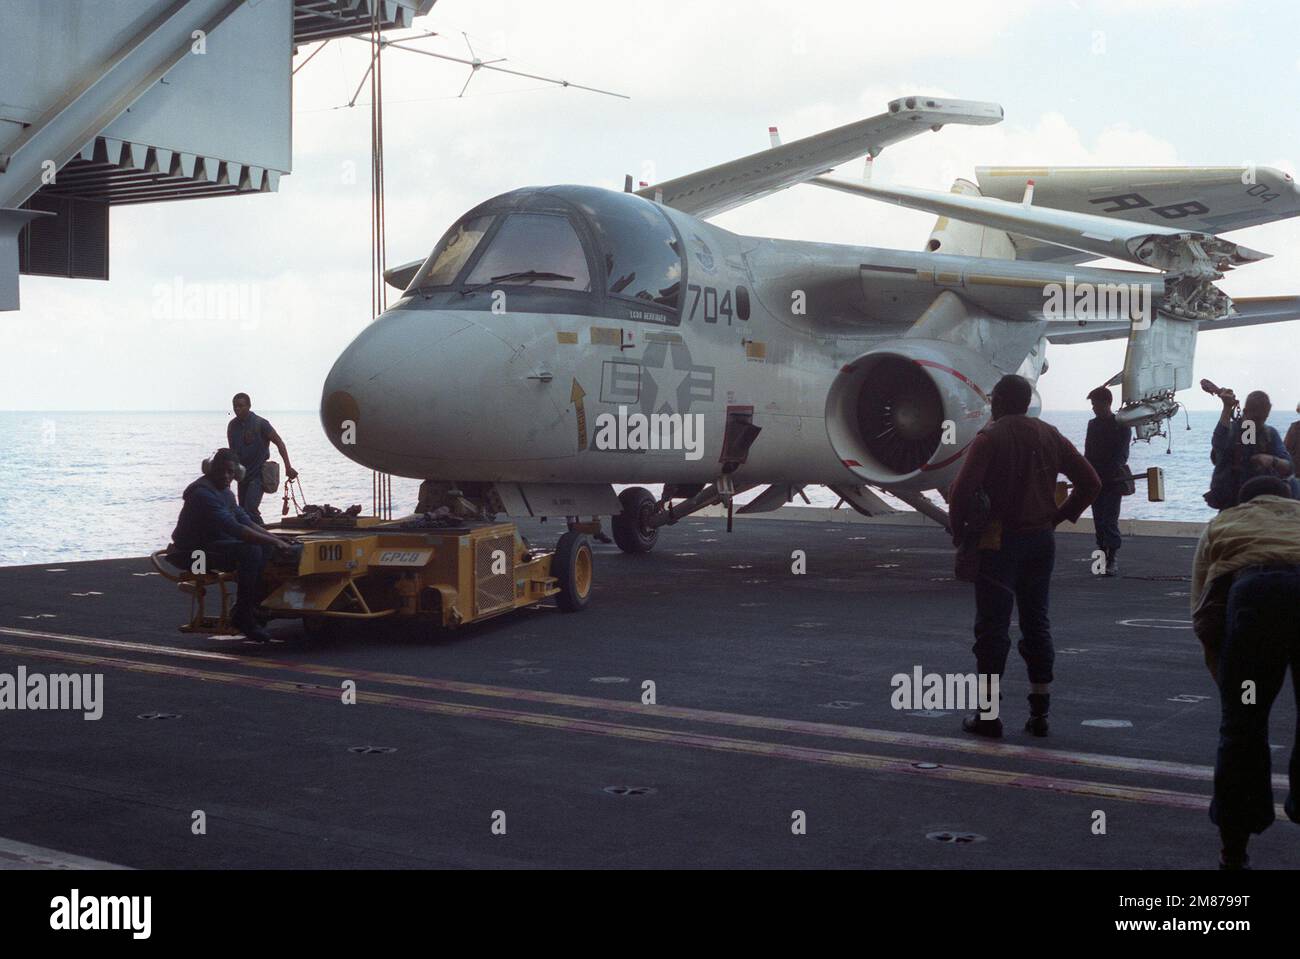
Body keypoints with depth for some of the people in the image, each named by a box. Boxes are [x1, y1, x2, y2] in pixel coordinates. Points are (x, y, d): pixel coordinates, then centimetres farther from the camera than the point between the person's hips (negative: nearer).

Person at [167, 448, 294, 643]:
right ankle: (242, 616, -21)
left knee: (265, 546, 3)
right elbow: (234, 529, -31)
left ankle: (256, 604, 7)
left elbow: (245, 520, 16)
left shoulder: (224, 491, 10)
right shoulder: (203, 493, -23)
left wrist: (274, 539, 2)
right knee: (250, 550, -28)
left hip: (213, 544, 10)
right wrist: (274, 542, -29)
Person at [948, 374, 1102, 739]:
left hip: (999, 541, -5)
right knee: (1036, 623, 13)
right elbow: (1090, 482, 7)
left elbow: (963, 489, -21)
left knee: (993, 626, 0)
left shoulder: (990, 438, -10)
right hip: (1042, 539, 6)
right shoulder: (1050, 436, 7)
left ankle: (988, 714, 2)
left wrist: (959, 529, -7)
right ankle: (1039, 713, 14)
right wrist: (1058, 517, 11)